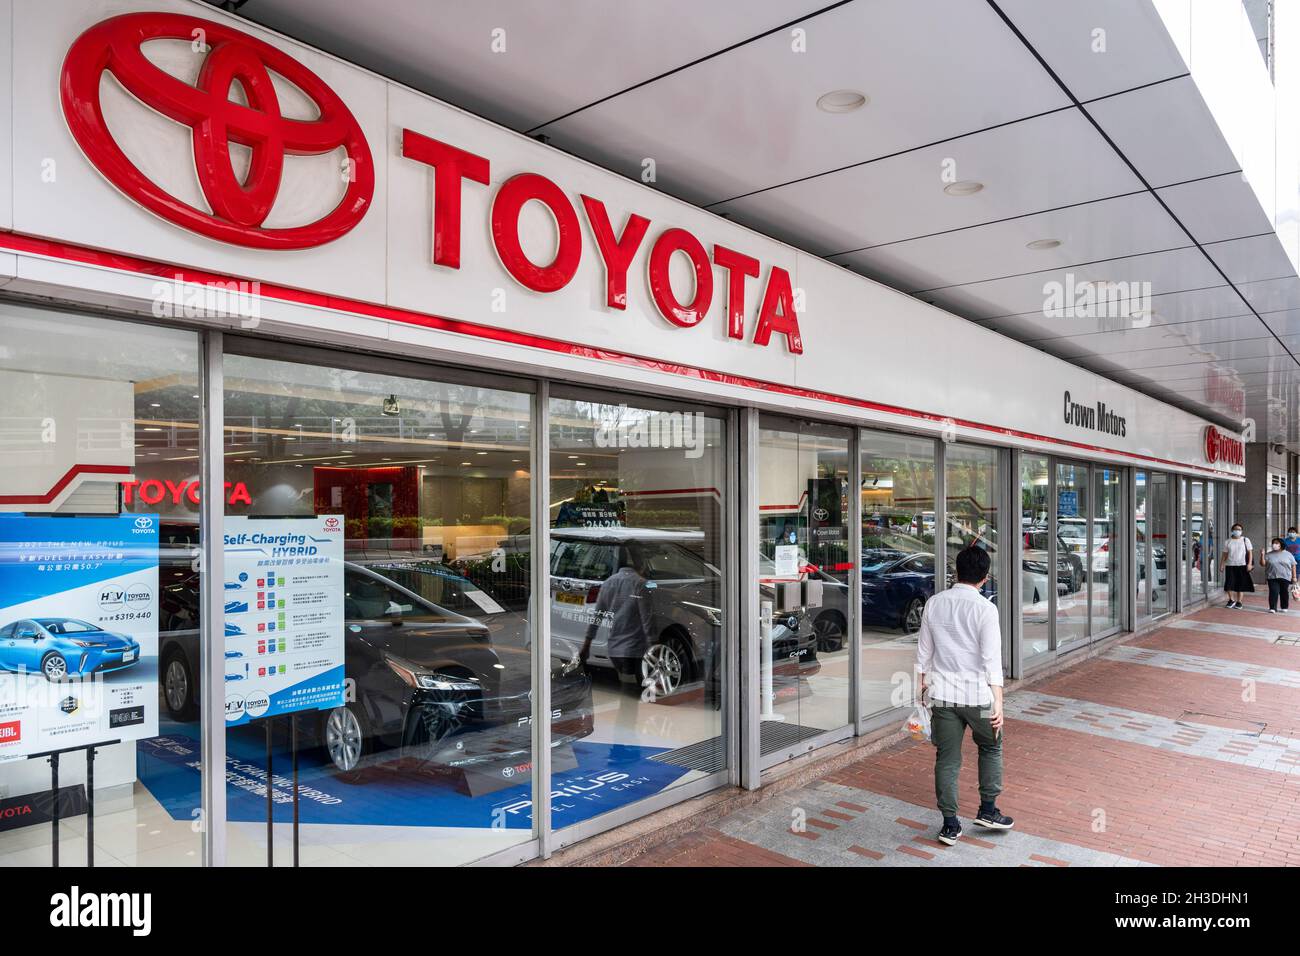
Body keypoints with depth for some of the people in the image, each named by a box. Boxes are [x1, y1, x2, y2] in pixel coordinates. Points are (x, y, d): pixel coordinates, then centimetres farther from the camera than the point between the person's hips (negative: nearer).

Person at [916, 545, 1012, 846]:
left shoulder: (934, 603, 1)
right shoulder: (985, 608, -12)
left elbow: (924, 651, 8)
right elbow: (992, 659, -14)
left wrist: (923, 684, 20)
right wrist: (998, 703, -10)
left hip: (942, 694, 3)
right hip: (977, 694, -3)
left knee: (947, 759, 10)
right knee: (991, 748, 23)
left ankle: (950, 824, 16)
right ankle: (988, 810, 27)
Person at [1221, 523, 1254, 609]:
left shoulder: (1245, 540, 3)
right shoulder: (1228, 541, 7)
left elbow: (1250, 552, 1)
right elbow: (1225, 554, 9)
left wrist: (1250, 564, -8)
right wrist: (1222, 564, 3)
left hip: (1242, 565, -1)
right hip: (1230, 565, 1)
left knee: (1241, 584, 2)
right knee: (1229, 583, -2)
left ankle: (1239, 601, 12)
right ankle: (1231, 600, 15)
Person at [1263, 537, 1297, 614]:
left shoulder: (1288, 554, 4)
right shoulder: (1269, 555, 5)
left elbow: (1293, 566, 5)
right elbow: (1263, 564, -1)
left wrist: (1294, 577, 1)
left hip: (1285, 578, 0)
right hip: (1272, 578, 0)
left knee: (1284, 592, 9)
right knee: (1273, 592, -7)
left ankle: (1284, 607, 24)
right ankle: (1272, 608, -6)